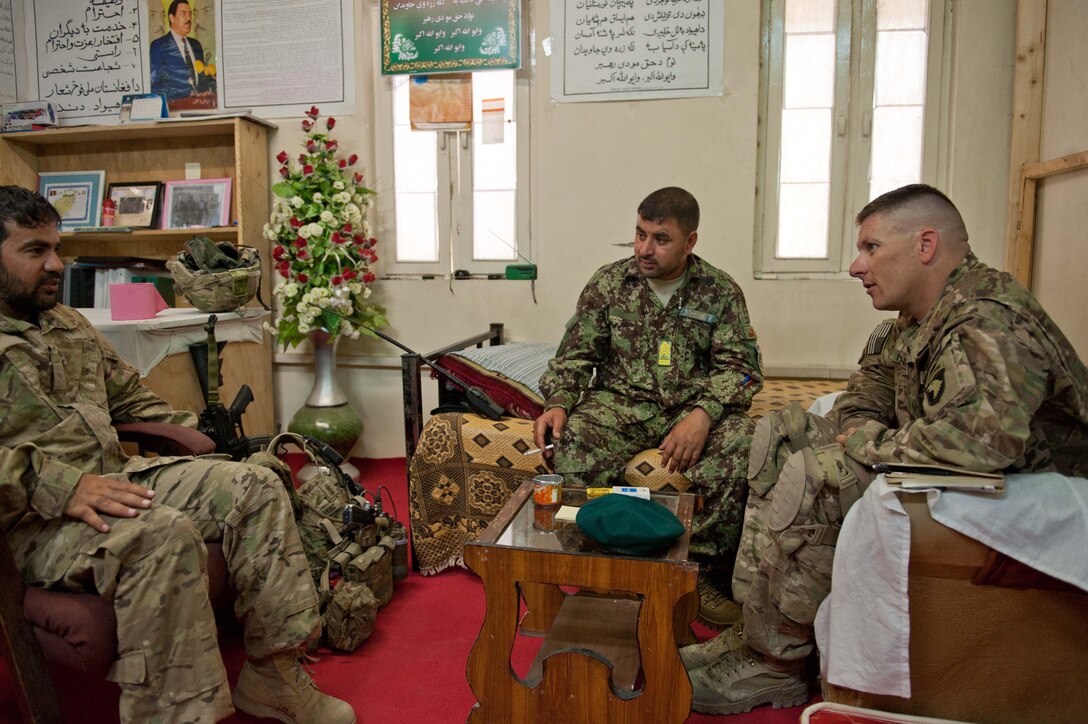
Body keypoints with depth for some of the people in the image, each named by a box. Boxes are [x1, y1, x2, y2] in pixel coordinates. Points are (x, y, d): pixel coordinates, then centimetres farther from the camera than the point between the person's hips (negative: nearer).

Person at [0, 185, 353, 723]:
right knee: (165, 533, -36)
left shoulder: (70, 325, 21)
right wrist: (58, 486, -30)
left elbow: (130, 397, 25)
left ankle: (273, 673, -6)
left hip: (116, 476, 8)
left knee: (255, 487, -10)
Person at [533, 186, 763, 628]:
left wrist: (704, 413, -22)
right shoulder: (608, 283, 6)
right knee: (572, 444, -32)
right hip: (621, 402, 0)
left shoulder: (721, 291, 4)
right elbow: (575, 355, 7)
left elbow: (739, 365, -2)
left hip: (694, 406, 0)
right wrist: (558, 403, -14)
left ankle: (703, 572, -13)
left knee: (741, 443, -31)